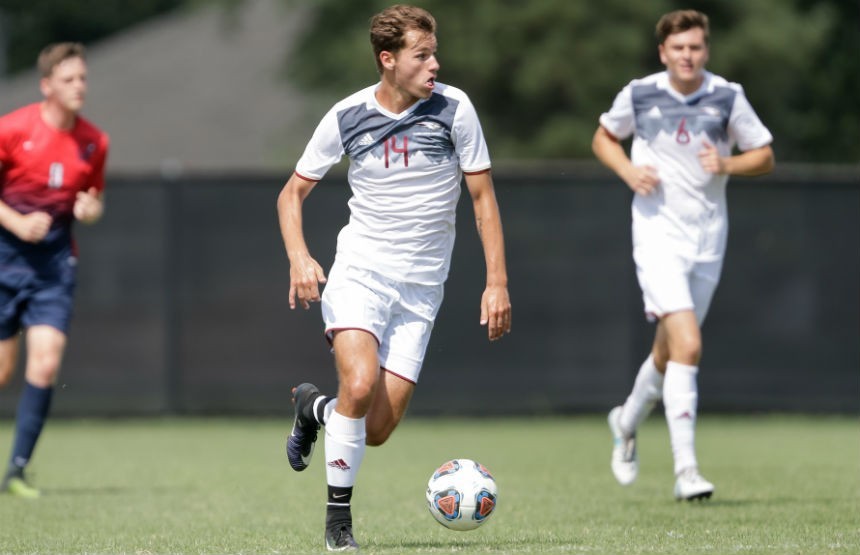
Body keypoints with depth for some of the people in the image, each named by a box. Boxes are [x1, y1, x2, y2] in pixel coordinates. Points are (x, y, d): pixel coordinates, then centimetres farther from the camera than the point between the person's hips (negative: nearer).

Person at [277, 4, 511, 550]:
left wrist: (497, 282, -5)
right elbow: (293, 192, 6)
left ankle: (314, 406, 31)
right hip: (359, 274, -1)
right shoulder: (348, 117, -5)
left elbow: (483, 195, 2)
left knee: (377, 430, -4)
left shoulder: (453, 108, -6)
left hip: (421, 289, 1)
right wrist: (299, 258, -13)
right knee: (360, 385, -27)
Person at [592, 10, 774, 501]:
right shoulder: (639, 95, -3)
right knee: (687, 346, -20)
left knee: (669, 352, 14)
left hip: (708, 238, 3)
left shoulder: (727, 97, -2)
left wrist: (727, 165, -15)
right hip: (658, 234, -3)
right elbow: (604, 137, 13)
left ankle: (628, 421, 45)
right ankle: (686, 470, -20)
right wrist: (628, 170, -7)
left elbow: (765, 156, 5)